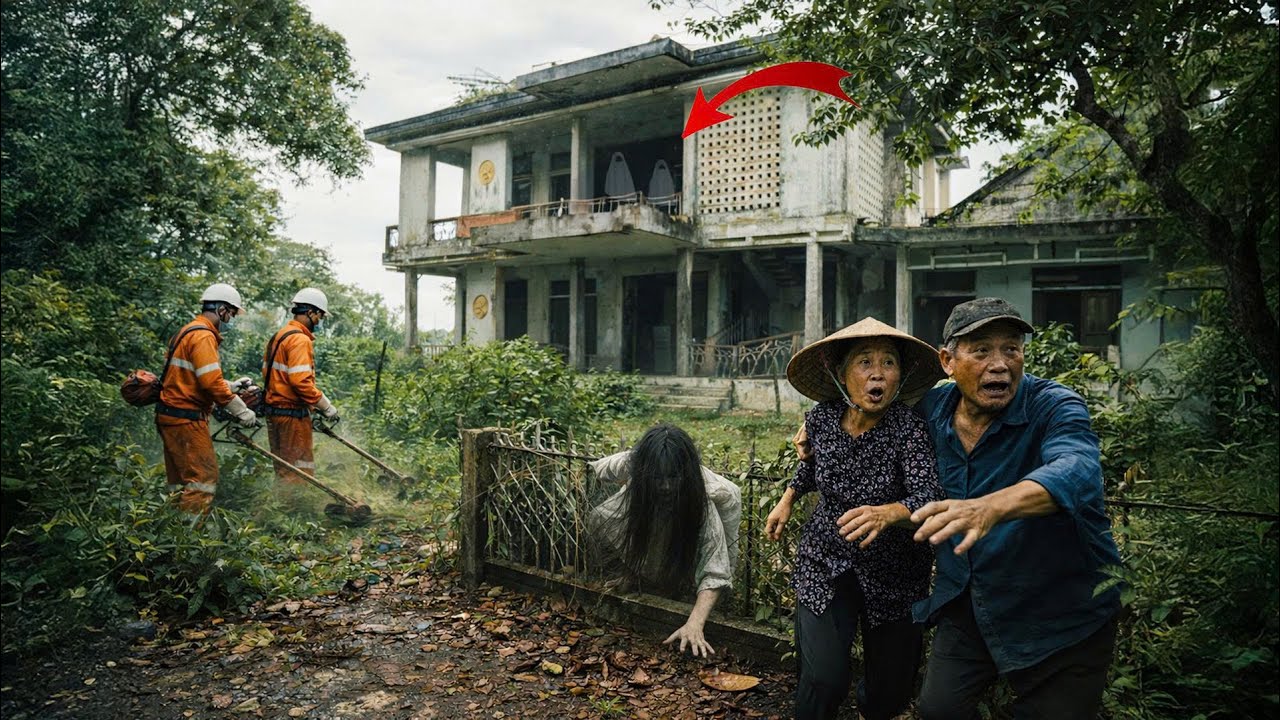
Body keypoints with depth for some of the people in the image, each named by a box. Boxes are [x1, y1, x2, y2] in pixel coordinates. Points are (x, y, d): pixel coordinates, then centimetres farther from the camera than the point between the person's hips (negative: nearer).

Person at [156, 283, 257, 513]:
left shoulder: (190, 331, 17)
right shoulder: (203, 336, -15)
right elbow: (211, 383, -21)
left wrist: (232, 386, 18)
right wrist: (242, 411, -14)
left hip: (172, 415, 11)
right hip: (186, 419, -11)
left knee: (182, 481, 14)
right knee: (203, 478, -8)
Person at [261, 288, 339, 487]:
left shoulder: (279, 335, 15)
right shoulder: (300, 339, -16)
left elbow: (269, 372, 18)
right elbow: (301, 381, -25)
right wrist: (326, 406, -16)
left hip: (273, 408, 10)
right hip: (292, 413, -10)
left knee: (284, 470, 18)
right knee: (299, 470, -4)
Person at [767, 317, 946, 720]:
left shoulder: (908, 428, -22)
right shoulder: (821, 418, -11)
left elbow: (930, 498, -35)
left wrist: (886, 513, -53)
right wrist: (788, 498, 7)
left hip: (894, 574, -1)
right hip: (825, 565, 1)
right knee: (823, 680, -14)